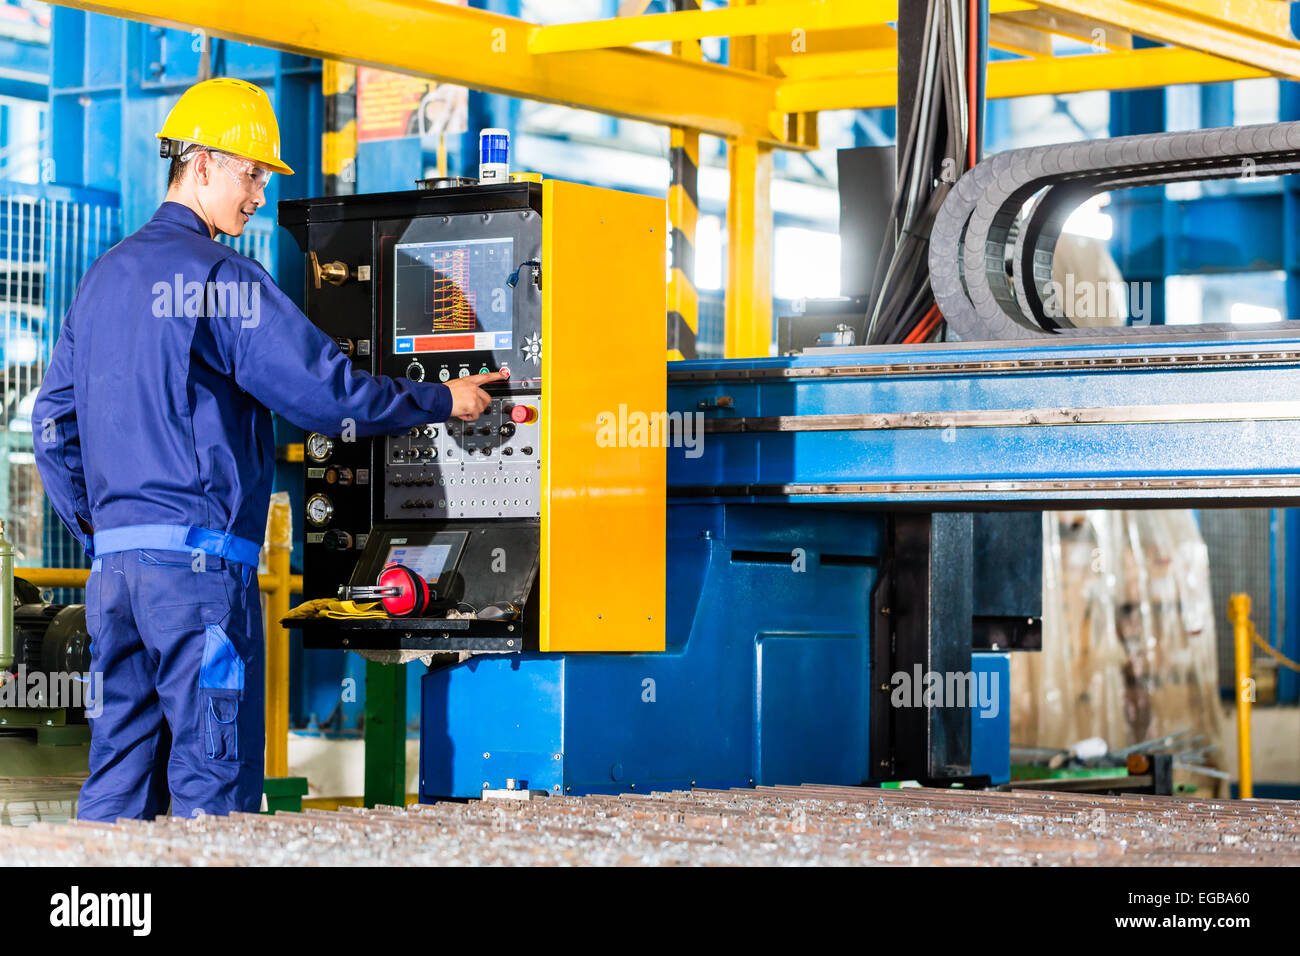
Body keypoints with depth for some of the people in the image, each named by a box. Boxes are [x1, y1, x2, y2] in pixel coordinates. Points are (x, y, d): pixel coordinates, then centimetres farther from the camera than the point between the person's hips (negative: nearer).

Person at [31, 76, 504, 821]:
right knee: (216, 778, -3)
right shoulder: (220, 277, -9)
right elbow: (327, 391, -11)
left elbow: (54, 424, 19)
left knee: (121, 772, 10)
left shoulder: (104, 278, 16)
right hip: (200, 559, -8)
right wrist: (442, 401, 1)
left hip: (115, 562, 8)